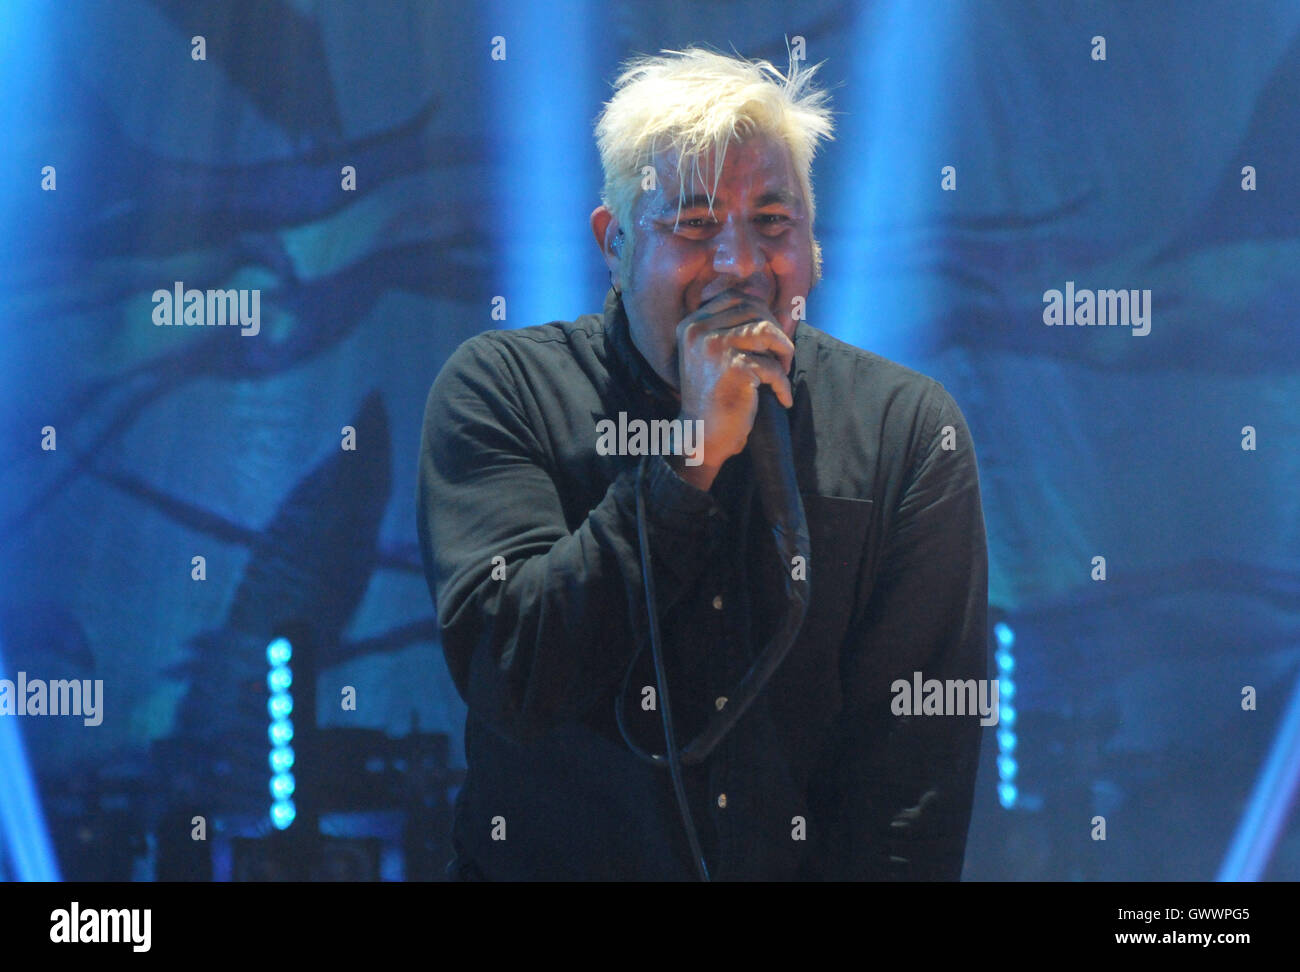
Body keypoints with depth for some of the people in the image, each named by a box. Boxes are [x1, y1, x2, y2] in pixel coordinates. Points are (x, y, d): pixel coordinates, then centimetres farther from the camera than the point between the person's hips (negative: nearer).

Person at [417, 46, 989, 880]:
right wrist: (691, 461, -12)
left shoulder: (908, 427, 5)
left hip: (804, 868, 2)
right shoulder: (502, 388, 2)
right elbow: (510, 680, -10)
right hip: (546, 870, -2)